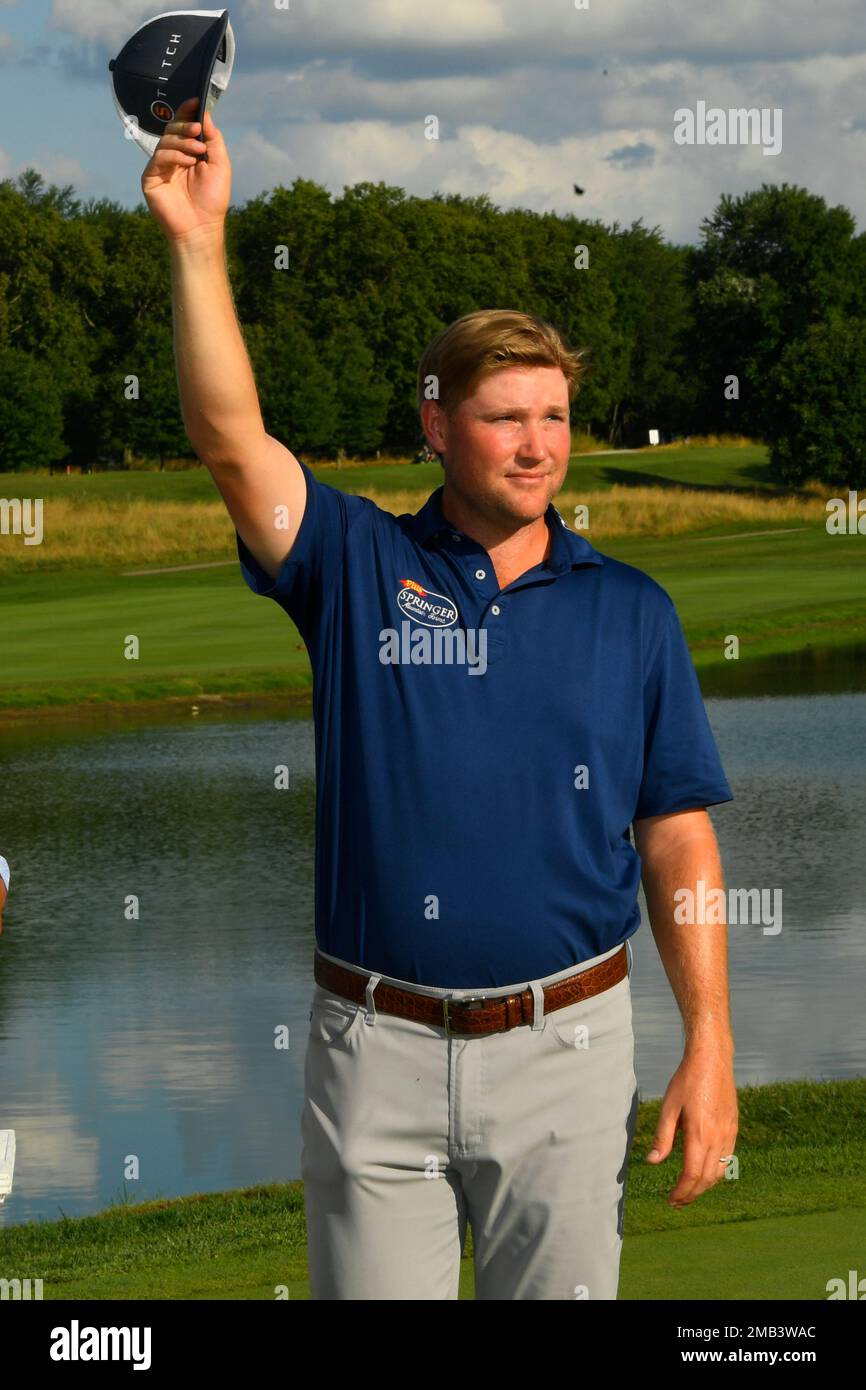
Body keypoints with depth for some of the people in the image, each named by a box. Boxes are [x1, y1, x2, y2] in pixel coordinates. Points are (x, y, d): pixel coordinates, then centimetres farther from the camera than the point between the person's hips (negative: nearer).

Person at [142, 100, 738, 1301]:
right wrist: (199, 244, -20)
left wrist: (710, 1045, -2)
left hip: (566, 1053, 1)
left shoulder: (631, 611, 6)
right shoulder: (358, 567, 4)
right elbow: (231, 439, -11)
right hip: (376, 1053, 0)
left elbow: (679, 843, 5)